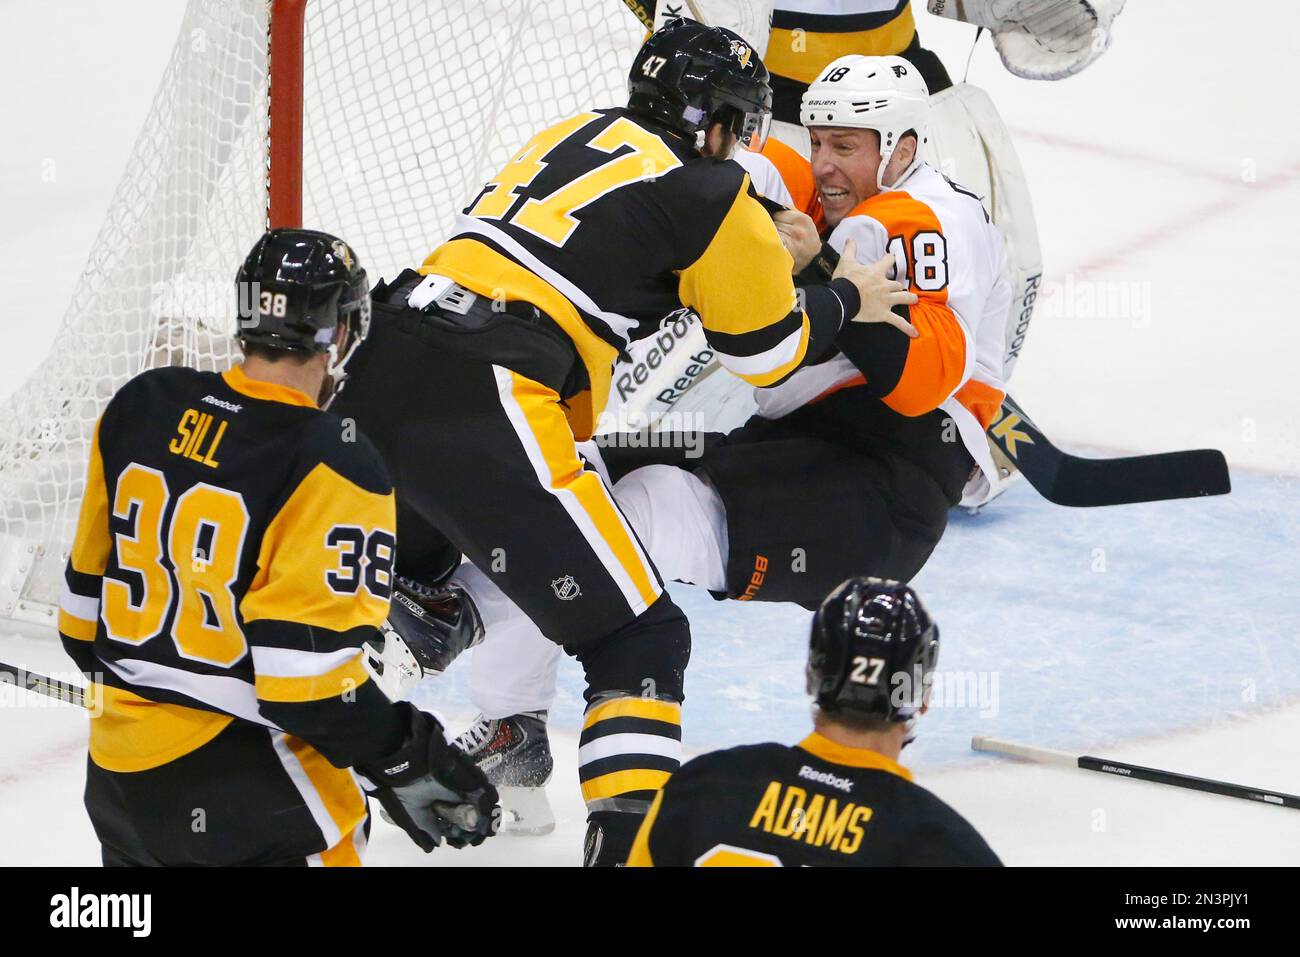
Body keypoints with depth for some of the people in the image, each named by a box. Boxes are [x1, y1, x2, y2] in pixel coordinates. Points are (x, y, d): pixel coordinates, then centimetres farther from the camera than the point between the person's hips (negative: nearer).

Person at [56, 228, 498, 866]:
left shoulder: (139, 407, 4)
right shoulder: (334, 470, -17)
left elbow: (87, 585, 12)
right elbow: (309, 672, -20)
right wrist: (405, 765, -8)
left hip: (114, 767, 7)